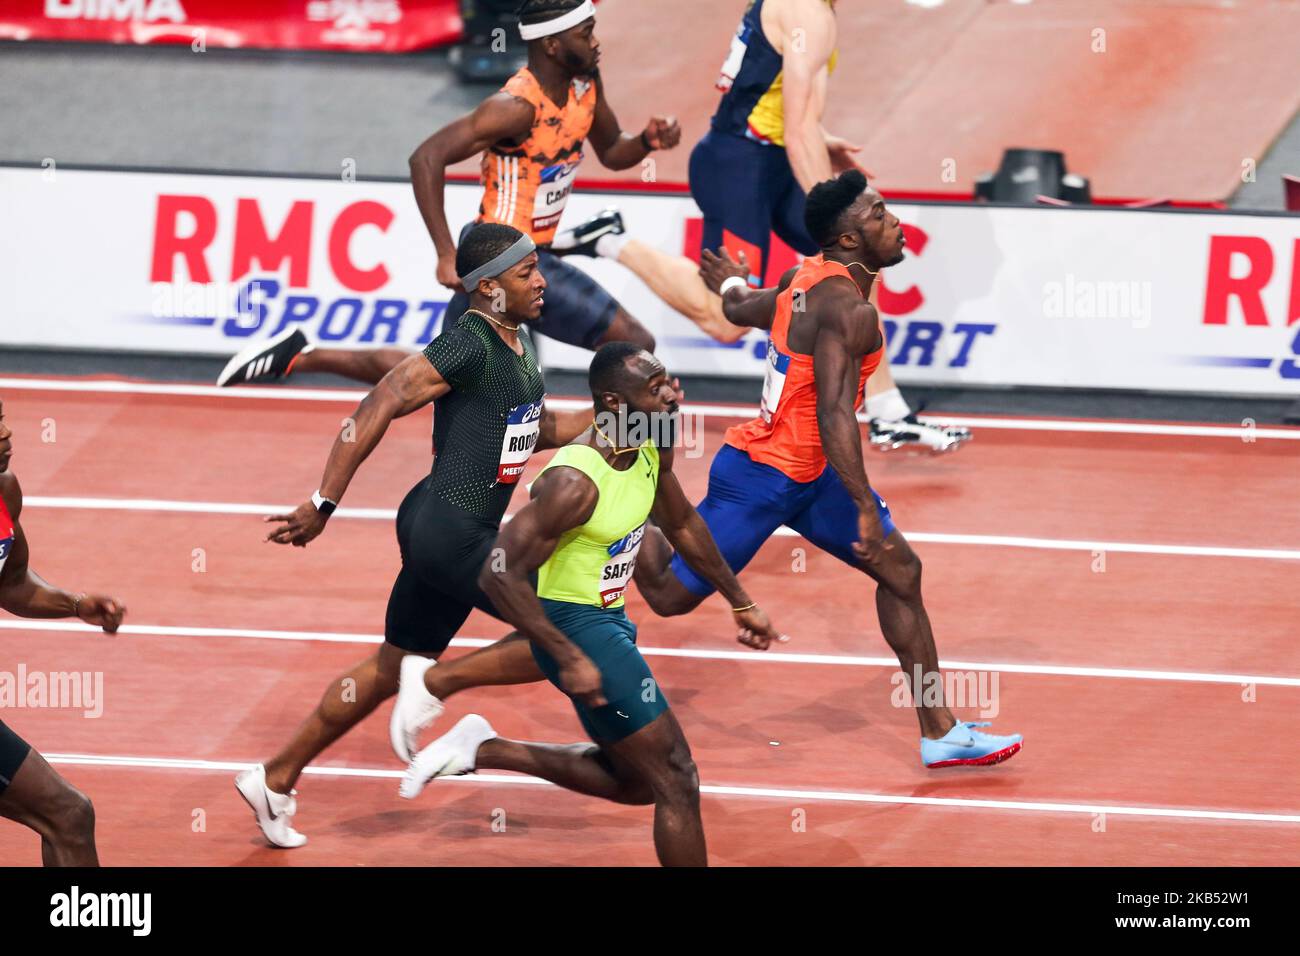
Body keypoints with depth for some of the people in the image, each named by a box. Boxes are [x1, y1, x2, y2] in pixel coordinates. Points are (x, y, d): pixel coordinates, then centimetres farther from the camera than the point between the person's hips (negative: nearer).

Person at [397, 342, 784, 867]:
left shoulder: (652, 448, -2)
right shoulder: (575, 481, -28)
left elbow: (682, 524, 18)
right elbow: (499, 573, -28)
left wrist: (741, 603, 21)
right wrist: (571, 660, -28)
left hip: (608, 620, 9)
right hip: (575, 626, -9)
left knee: (632, 779, 21)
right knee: (676, 782, -6)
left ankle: (484, 750, 23)